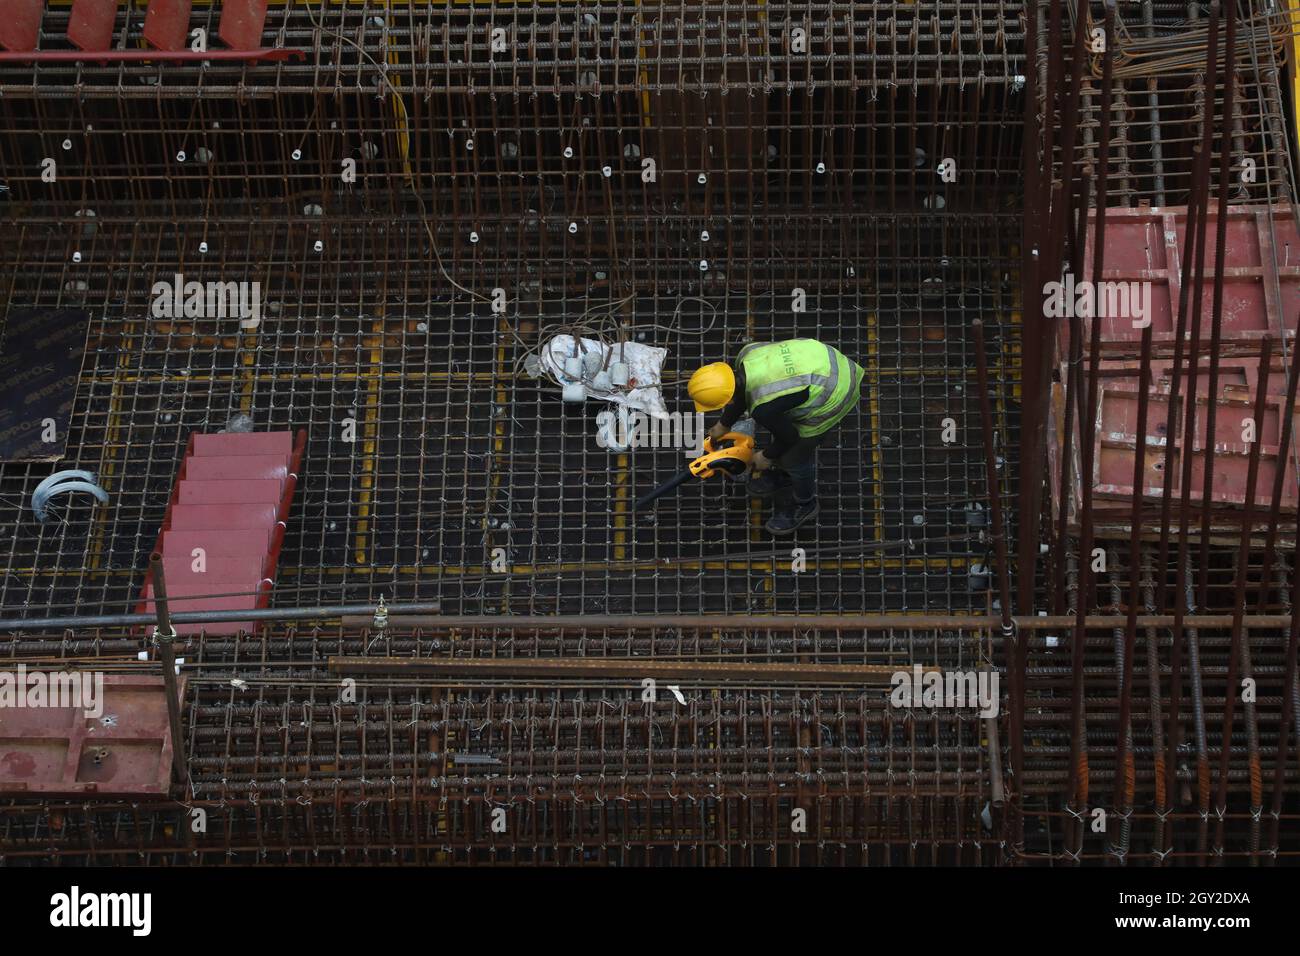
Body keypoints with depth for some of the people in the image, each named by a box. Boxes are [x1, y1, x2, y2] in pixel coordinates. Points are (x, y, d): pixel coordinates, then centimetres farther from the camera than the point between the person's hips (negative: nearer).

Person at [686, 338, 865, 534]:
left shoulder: (762, 409, -31)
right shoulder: (747, 354, -10)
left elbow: (788, 436, -11)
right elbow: (741, 394, 12)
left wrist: (766, 456, 9)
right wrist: (724, 424, 27)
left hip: (834, 397, -8)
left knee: (796, 453, 11)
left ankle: (804, 505, 38)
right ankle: (783, 473, 54)